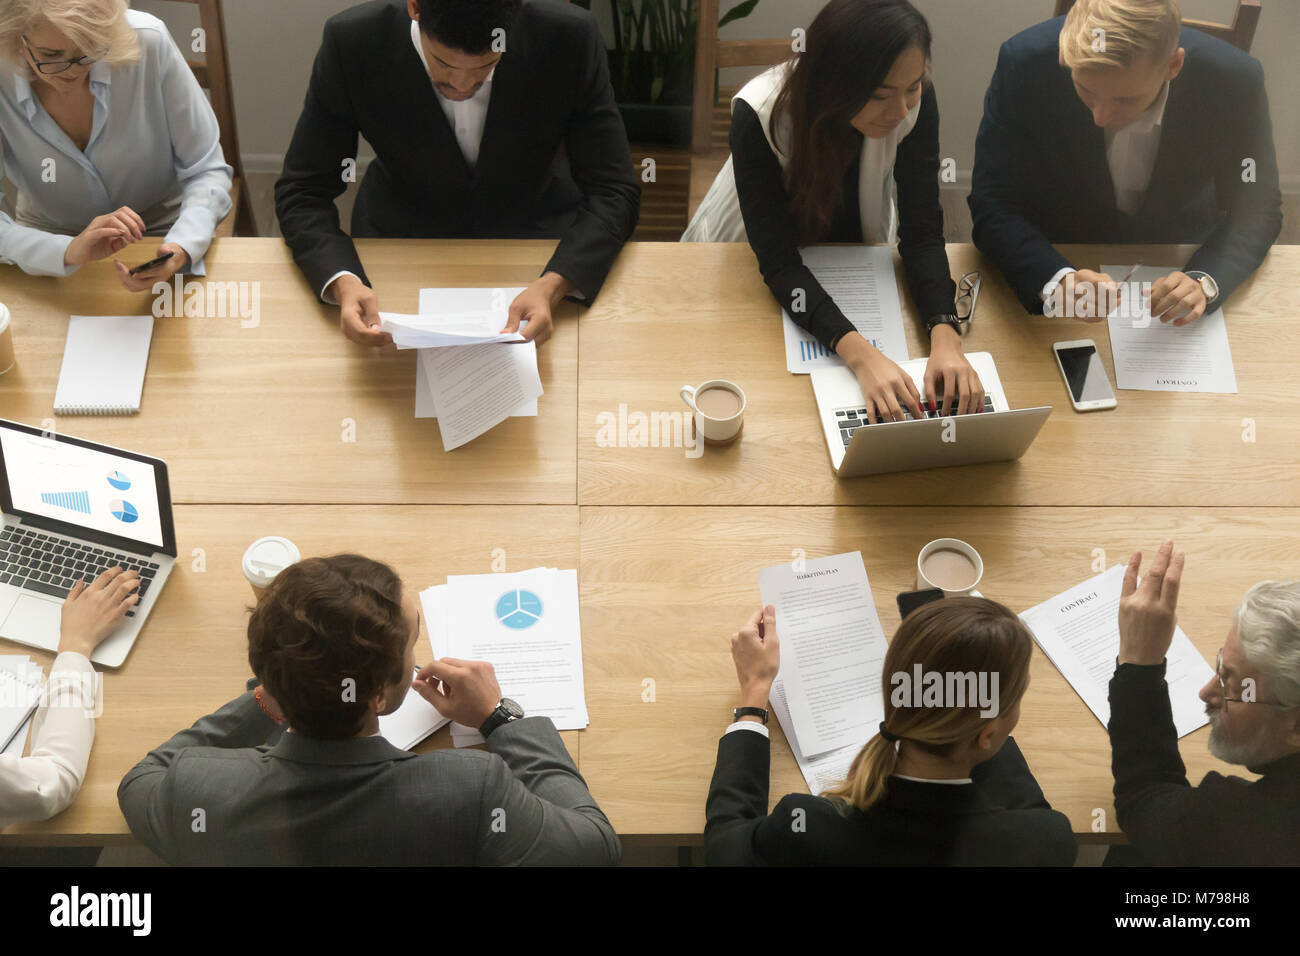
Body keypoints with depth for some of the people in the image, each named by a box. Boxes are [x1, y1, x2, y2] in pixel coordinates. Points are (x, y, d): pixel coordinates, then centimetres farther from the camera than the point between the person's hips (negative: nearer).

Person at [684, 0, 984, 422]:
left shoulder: (915, 102, -27)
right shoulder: (759, 114, -36)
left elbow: (922, 232, -24)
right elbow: (778, 261, -36)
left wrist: (945, 336, -43)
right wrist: (860, 352, -51)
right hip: (750, 264, -1)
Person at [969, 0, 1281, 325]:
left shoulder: (1235, 79, -23)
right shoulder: (1024, 64, -26)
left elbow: (1255, 209, -11)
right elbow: (992, 204, -21)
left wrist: (1204, 281, -32)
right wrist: (1055, 281, -40)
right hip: (1053, 258, -2)